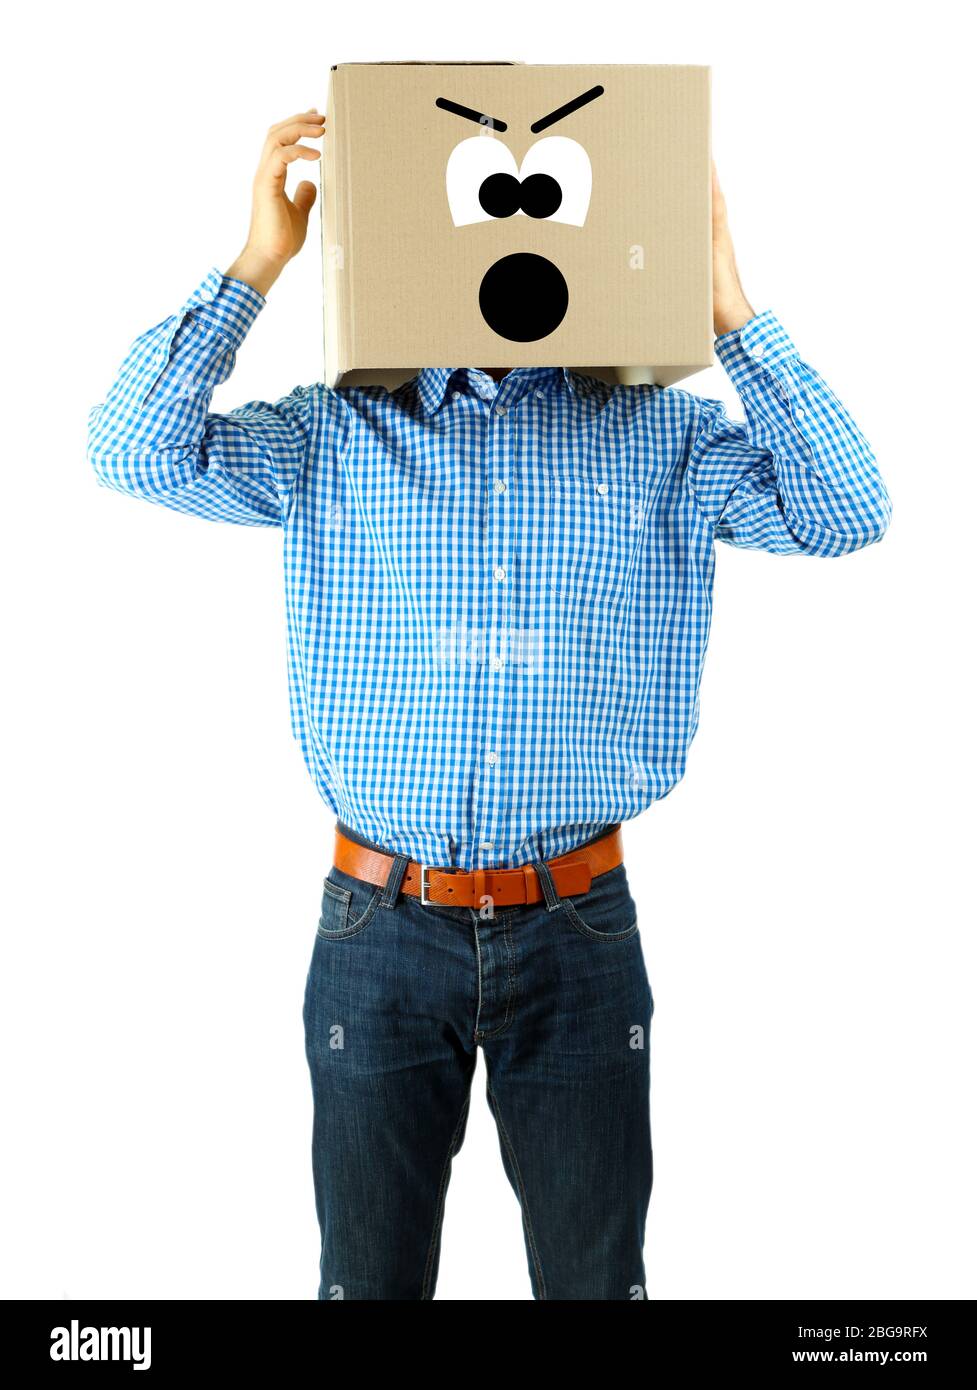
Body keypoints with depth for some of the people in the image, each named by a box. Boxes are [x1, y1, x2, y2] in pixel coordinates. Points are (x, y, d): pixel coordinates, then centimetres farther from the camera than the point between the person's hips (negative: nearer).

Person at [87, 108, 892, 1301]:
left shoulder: (658, 434, 3)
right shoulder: (335, 435, 2)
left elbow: (847, 512, -7)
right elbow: (135, 452, -8)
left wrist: (727, 305, -11)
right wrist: (259, 261, -12)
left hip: (576, 931, 1)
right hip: (379, 930, 0)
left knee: (597, 1277, 16)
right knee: (369, 1277, 17)